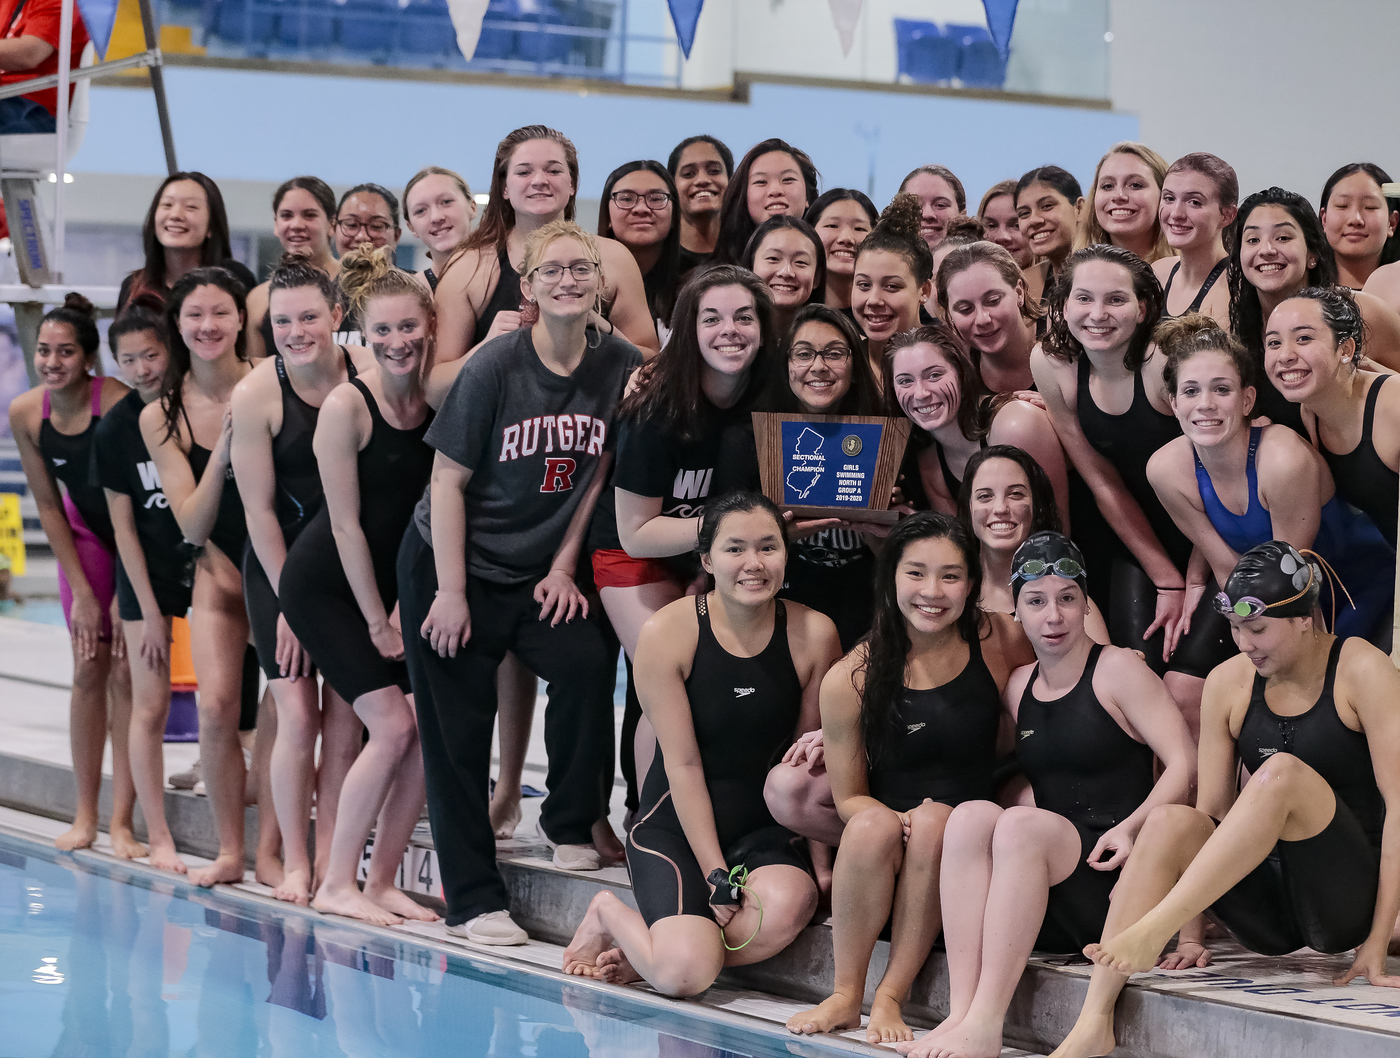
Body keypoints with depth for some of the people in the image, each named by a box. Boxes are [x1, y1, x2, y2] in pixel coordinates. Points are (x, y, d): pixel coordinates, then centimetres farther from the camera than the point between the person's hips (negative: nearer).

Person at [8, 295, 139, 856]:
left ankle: (121, 821, -5)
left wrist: (125, 593, -19)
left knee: (127, 673, -7)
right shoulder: (25, 413, -14)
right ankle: (85, 815, 8)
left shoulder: (117, 401, -28)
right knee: (88, 670, 2)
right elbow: (48, 506, -4)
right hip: (84, 536, 4)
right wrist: (81, 591, -5)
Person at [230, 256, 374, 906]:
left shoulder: (372, 374, -11)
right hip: (281, 564, -2)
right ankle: (294, 863, 6)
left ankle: (330, 861, 8)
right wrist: (291, 602, -7)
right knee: (298, 714, -6)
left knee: (347, 715, -1)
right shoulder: (255, 395, -15)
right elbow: (259, 511, -10)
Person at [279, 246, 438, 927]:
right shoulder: (347, 405, -18)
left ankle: (381, 881, 6)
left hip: (388, 581, 5)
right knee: (393, 727, -14)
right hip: (323, 584, -5)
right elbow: (346, 524, -16)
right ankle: (336, 885, -3)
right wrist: (378, 622, -12)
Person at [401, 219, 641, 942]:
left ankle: (569, 823, 0)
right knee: (456, 728, -2)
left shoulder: (621, 367, -5)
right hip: (451, 564, -3)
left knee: (587, 662, -22)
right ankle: (471, 899, 6)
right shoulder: (493, 368, -16)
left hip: (539, 571, 3)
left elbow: (598, 473, 4)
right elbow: (448, 481, -12)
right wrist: (451, 593, -15)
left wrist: (562, 569, -1)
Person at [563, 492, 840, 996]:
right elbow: (683, 765, -11)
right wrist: (716, 875, -14)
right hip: (676, 826, -3)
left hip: (764, 829, 3)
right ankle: (610, 914, 11)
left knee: (789, 904, -34)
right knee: (685, 974, -26)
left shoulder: (813, 635, -4)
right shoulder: (667, 632, -11)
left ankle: (640, 958, -9)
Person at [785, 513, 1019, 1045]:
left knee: (937, 821, -32)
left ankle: (890, 996, -24)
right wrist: (896, 821, -17)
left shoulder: (996, 641, 0)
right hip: (881, 856, 0)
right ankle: (846, 995, -19)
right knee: (872, 826, -32)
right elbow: (848, 797, 2)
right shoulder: (851, 678, -3)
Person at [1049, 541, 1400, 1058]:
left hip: (1349, 900, -4)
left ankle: (1152, 928, -35)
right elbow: (1212, 811, 5)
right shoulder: (1229, 682, 6)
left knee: (1282, 772, -30)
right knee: (1168, 822, -24)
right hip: (1268, 913, 5)